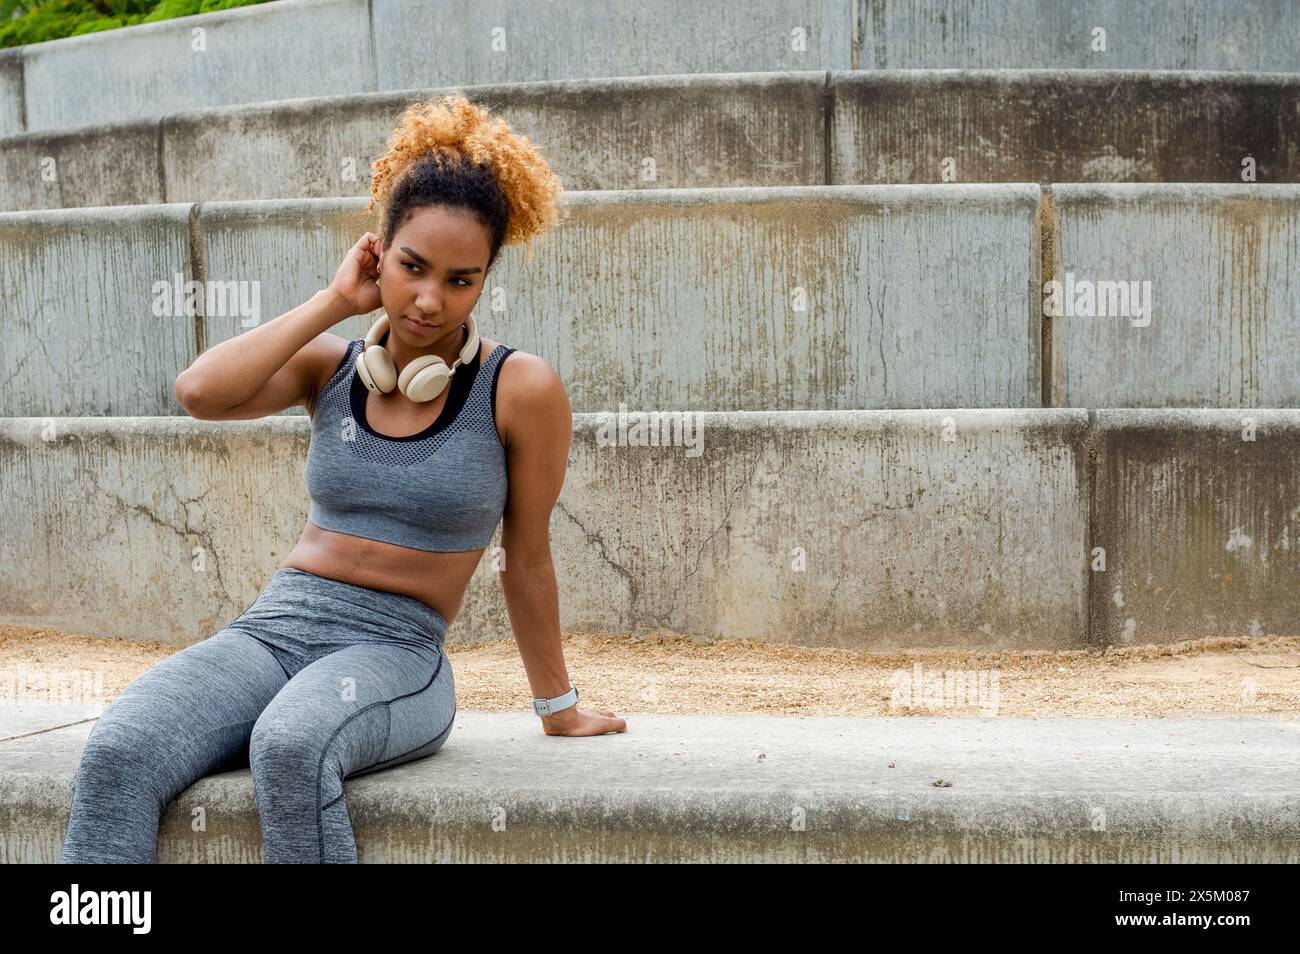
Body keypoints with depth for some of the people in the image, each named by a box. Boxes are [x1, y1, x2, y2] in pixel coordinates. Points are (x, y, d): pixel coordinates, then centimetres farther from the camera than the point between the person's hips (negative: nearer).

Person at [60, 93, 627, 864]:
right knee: (117, 756, -25)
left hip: (397, 650, -4)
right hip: (273, 626, 4)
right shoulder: (333, 365, 8)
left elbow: (526, 560, 4)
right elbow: (201, 392, -10)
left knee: (291, 746, -38)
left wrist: (558, 707, 12)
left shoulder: (520, 390, -3)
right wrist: (334, 303, -4)